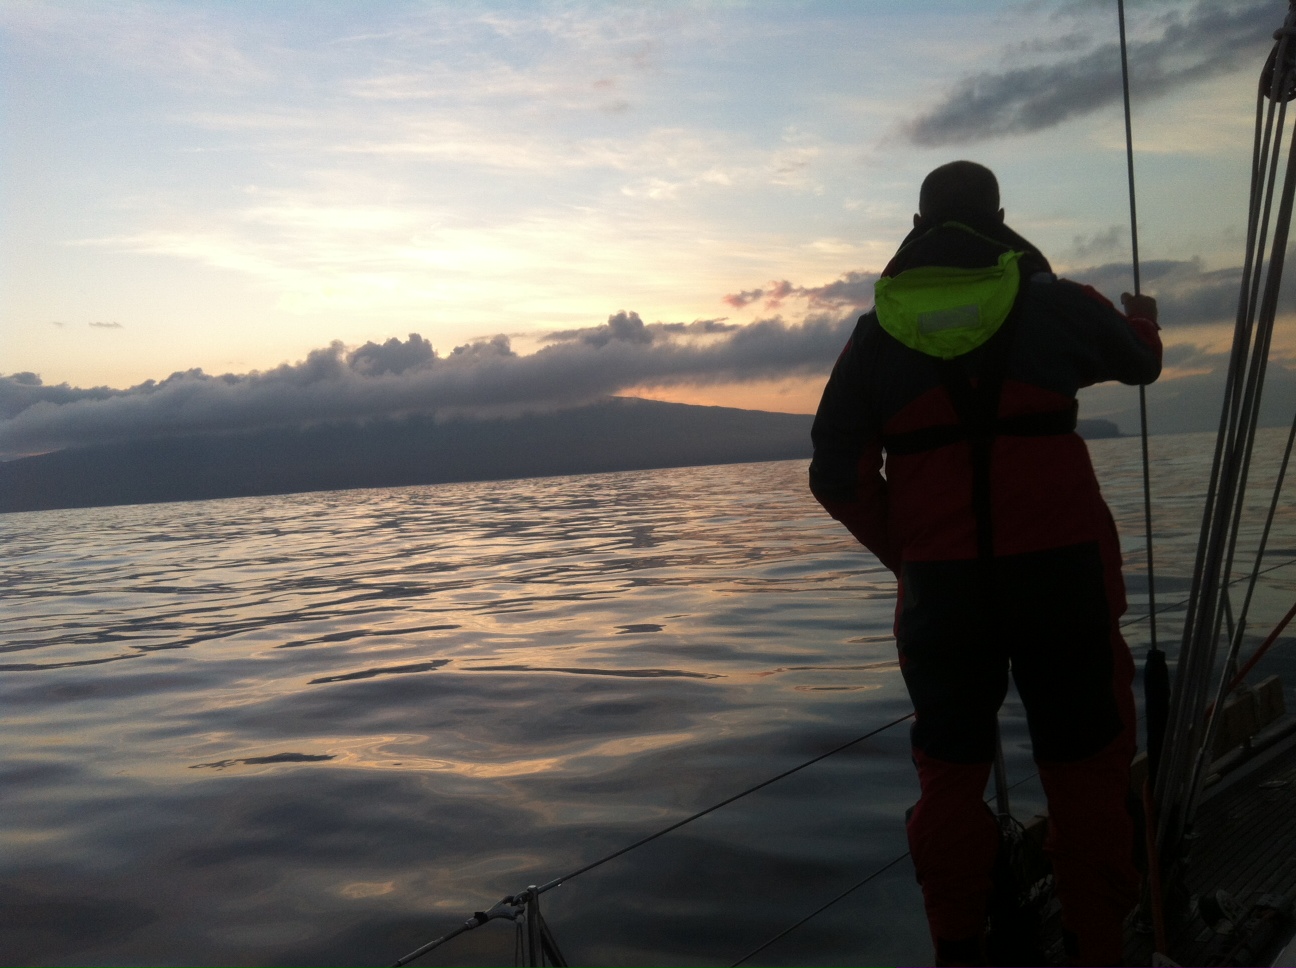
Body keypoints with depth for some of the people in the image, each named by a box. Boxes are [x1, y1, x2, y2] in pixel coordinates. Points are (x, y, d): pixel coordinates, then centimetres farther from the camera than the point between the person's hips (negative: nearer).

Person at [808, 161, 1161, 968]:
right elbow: (1139, 362, 23)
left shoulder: (879, 329, 5)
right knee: (1084, 766, 10)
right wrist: (1144, 322, 46)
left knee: (951, 769, 12)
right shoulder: (1052, 302, 3)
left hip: (938, 583, 1)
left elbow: (838, 477, 2)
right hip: (1057, 570, -1)